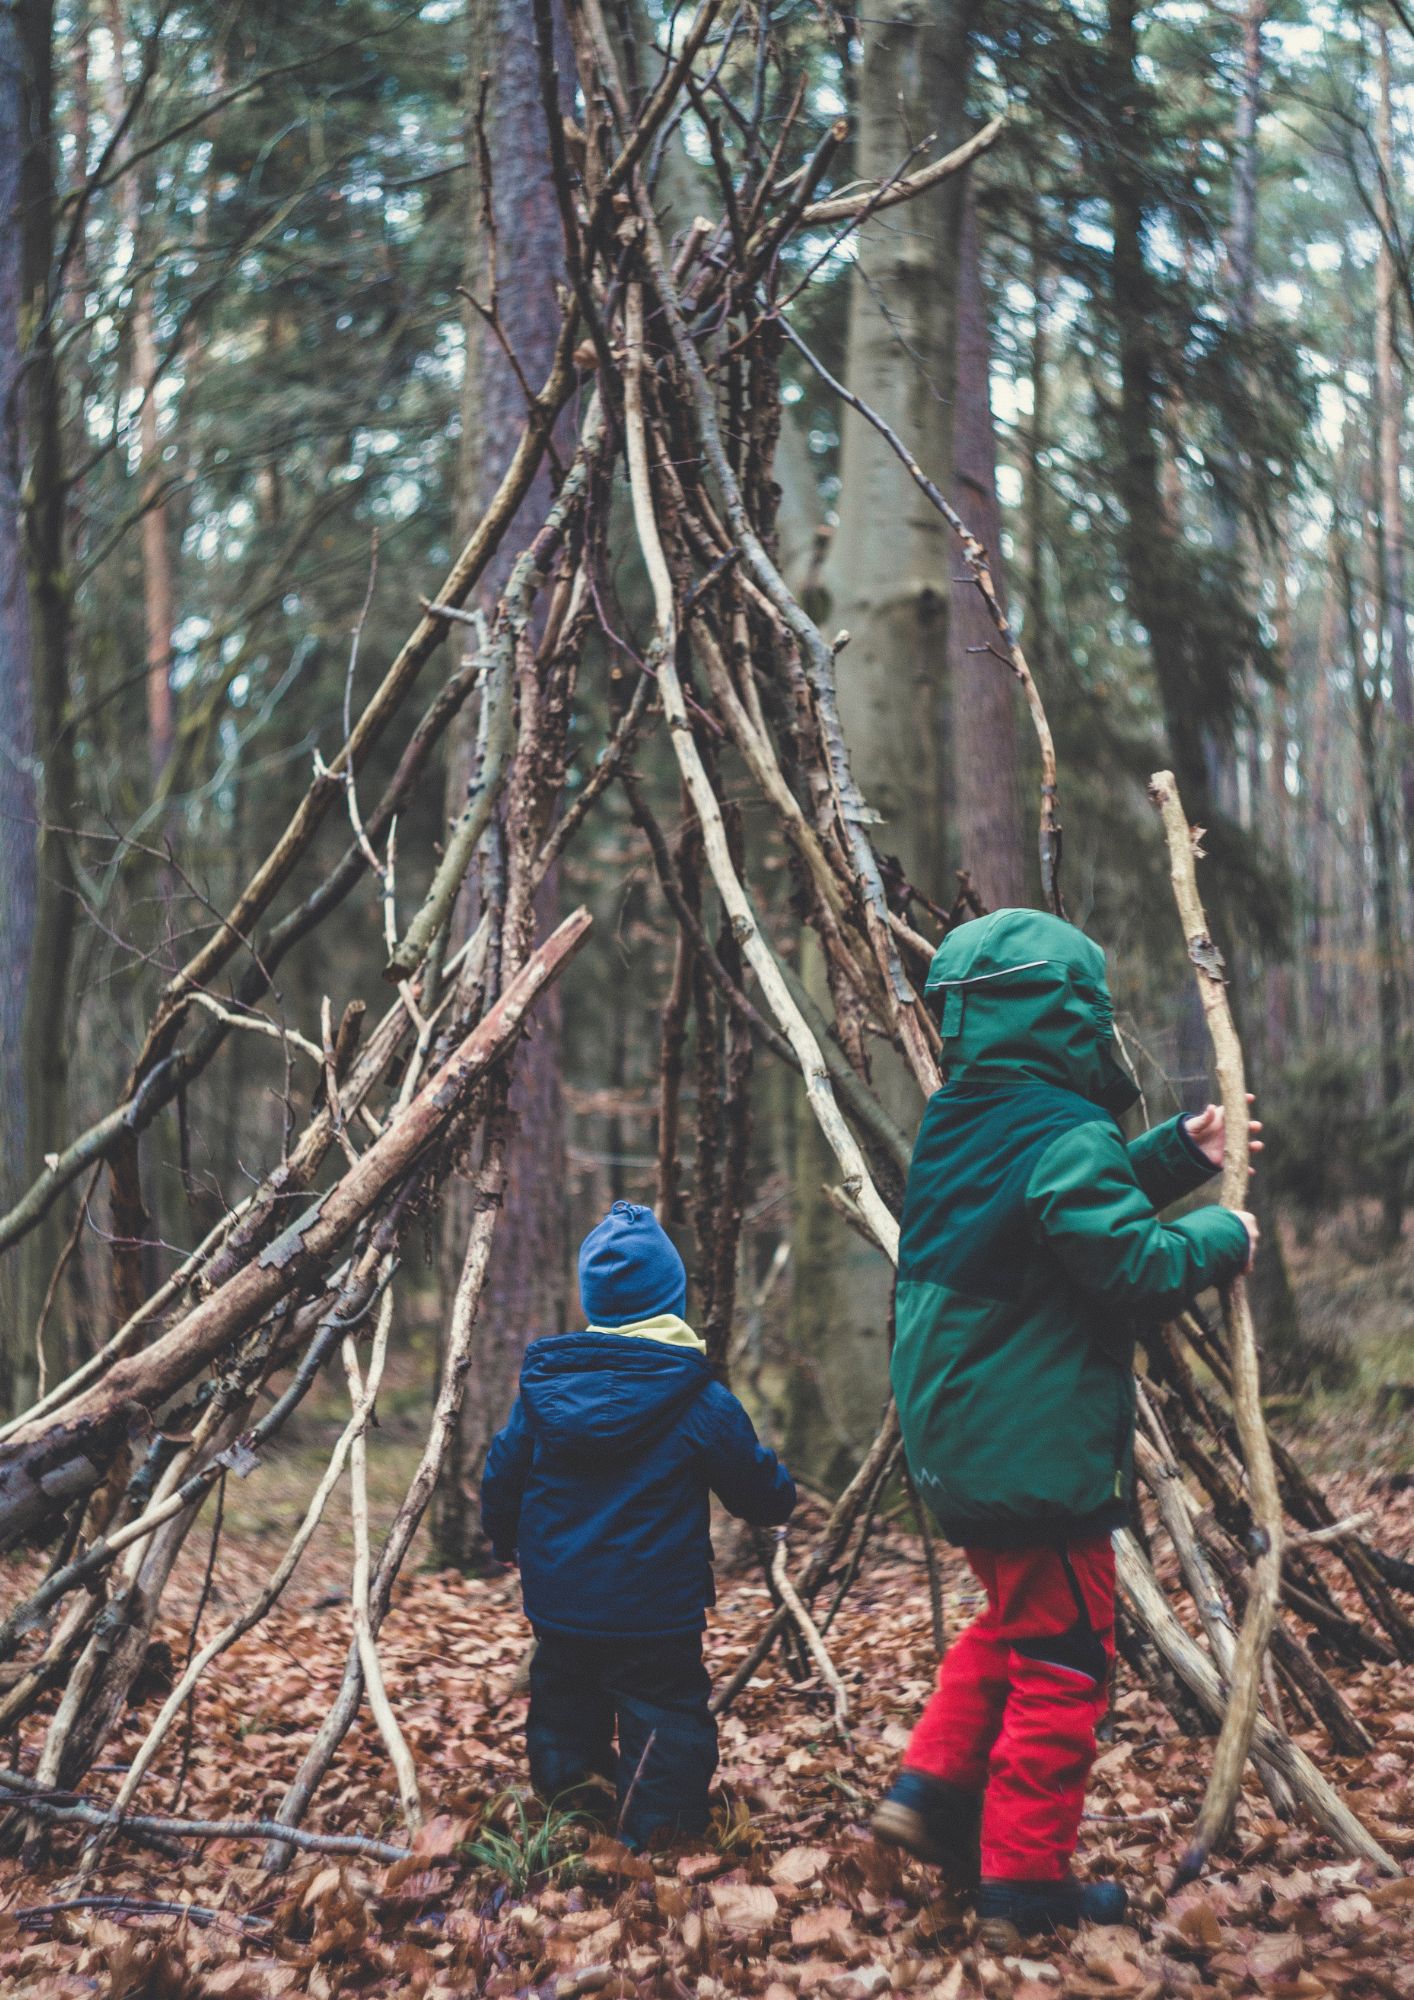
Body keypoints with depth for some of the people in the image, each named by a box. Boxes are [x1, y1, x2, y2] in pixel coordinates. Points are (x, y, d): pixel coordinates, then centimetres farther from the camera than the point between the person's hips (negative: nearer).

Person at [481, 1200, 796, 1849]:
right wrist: (781, 1489, 22)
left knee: (564, 1709, 20)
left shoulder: (541, 1384, -2)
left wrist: (503, 1540, 29)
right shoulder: (701, 1404, -12)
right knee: (666, 1720, 3)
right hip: (654, 1618, -4)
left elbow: (502, 1480, 8)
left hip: (557, 1606, 5)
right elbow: (764, 1496, -3)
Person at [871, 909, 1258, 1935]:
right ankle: (1026, 1874, 11)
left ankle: (934, 1786, 19)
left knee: (1012, 1620, 25)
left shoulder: (958, 1124, 9)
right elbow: (1132, 1265, -23)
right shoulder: (1068, 1136, -20)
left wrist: (1178, 1155, 13)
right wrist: (1222, 1238, -6)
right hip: (1040, 1453, -9)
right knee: (1061, 1656, 3)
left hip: (960, 1444, 9)